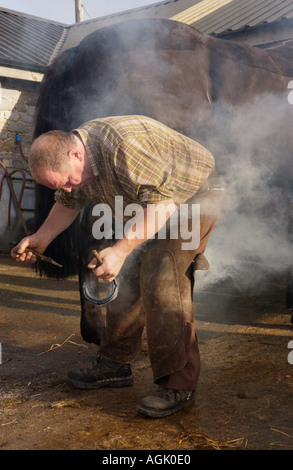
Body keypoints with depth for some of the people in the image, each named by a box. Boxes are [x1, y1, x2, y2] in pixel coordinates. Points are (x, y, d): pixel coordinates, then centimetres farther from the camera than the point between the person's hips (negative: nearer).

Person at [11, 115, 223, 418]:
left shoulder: (124, 145, -37)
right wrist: (41, 238, -2)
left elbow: (162, 202, -37)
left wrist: (121, 249, -43)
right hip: (149, 199, 9)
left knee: (161, 276, -21)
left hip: (195, 193, -9)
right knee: (128, 274, 4)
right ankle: (116, 363, 17)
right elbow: (68, 203, 11)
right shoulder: (69, 161, -7)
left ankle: (178, 384, -14)